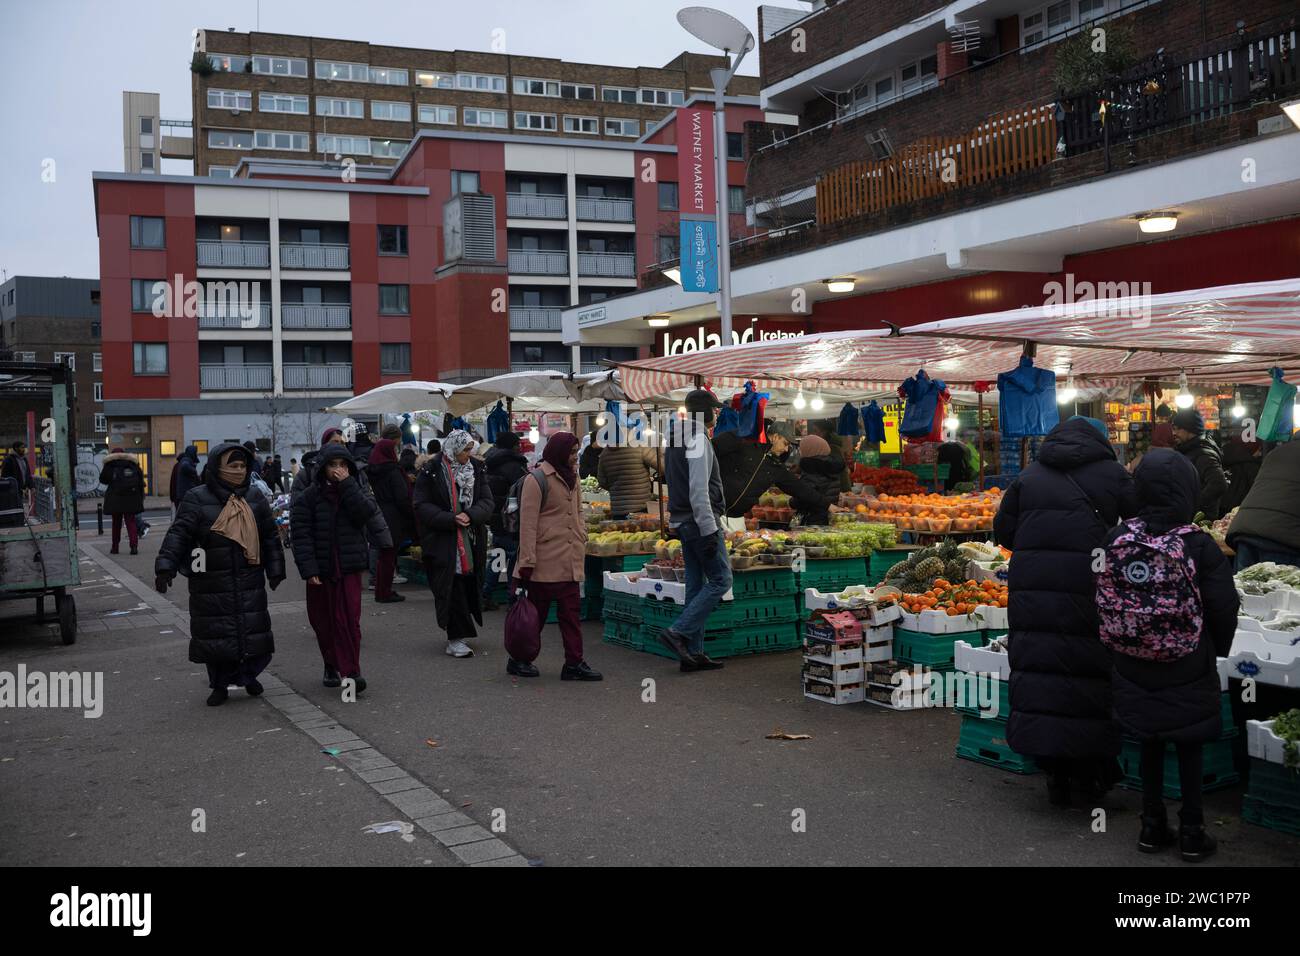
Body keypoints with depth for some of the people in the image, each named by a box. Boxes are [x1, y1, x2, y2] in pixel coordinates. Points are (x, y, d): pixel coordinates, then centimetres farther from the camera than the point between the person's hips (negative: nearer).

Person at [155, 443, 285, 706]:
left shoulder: (255, 499, 8)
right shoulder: (197, 499, -4)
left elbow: (270, 537, 12)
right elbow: (178, 534, -11)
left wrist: (275, 570, 10)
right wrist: (166, 566, -21)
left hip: (249, 580, 3)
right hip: (211, 584, -3)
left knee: (253, 630, 4)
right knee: (215, 633, 3)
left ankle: (249, 674, 26)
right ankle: (220, 684, 18)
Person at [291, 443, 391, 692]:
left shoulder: (353, 492, 7)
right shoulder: (309, 497, -1)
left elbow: (366, 513, -14)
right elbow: (300, 534, -6)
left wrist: (347, 485, -15)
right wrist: (308, 569, -14)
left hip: (349, 568, 0)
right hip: (320, 570, 0)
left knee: (349, 620, -8)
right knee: (324, 621, 9)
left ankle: (351, 671, -8)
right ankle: (331, 666, 26)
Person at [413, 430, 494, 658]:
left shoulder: (477, 469, 6)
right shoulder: (431, 472, -6)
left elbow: (487, 502, 2)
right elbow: (422, 506, -9)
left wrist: (470, 515, -18)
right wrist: (451, 519, -20)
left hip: (472, 541, 4)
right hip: (442, 541, -4)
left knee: (469, 586, 7)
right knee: (451, 588, -6)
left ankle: (457, 635, 22)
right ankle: (456, 639, -2)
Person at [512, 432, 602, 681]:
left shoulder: (572, 478, 15)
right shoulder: (537, 480, -10)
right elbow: (528, 524, -12)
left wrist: (582, 542, 16)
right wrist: (527, 562, -15)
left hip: (571, 561, 7)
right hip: (545, 562, -7)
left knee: (572, 613, 5)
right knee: (535, 612, 4)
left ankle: (574, 663, 8)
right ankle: (518, 660, 18)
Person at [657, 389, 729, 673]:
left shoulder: (676, 440, 17)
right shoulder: (698, 440, -13)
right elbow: (699, 490, -21)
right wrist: (709, 530, -21)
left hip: (682, 521, 10)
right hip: (699, 521, -10)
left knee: (696, 584, 10)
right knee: (721, 579, -5)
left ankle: (693, 653, 12)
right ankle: (678, 632, -11)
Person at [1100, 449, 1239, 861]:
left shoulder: (1116, 540, -11)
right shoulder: (1199, 545, -18)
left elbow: (1104, 600, -1)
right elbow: (1224, 609, -10)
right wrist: (1216, 649, 9)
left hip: (1134, 670, 3)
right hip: (1189, 671, -2)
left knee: (1150, 743, 17)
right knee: (1189, 746, 14)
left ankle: (1152, 826, 26)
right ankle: (1191, 833, 22)